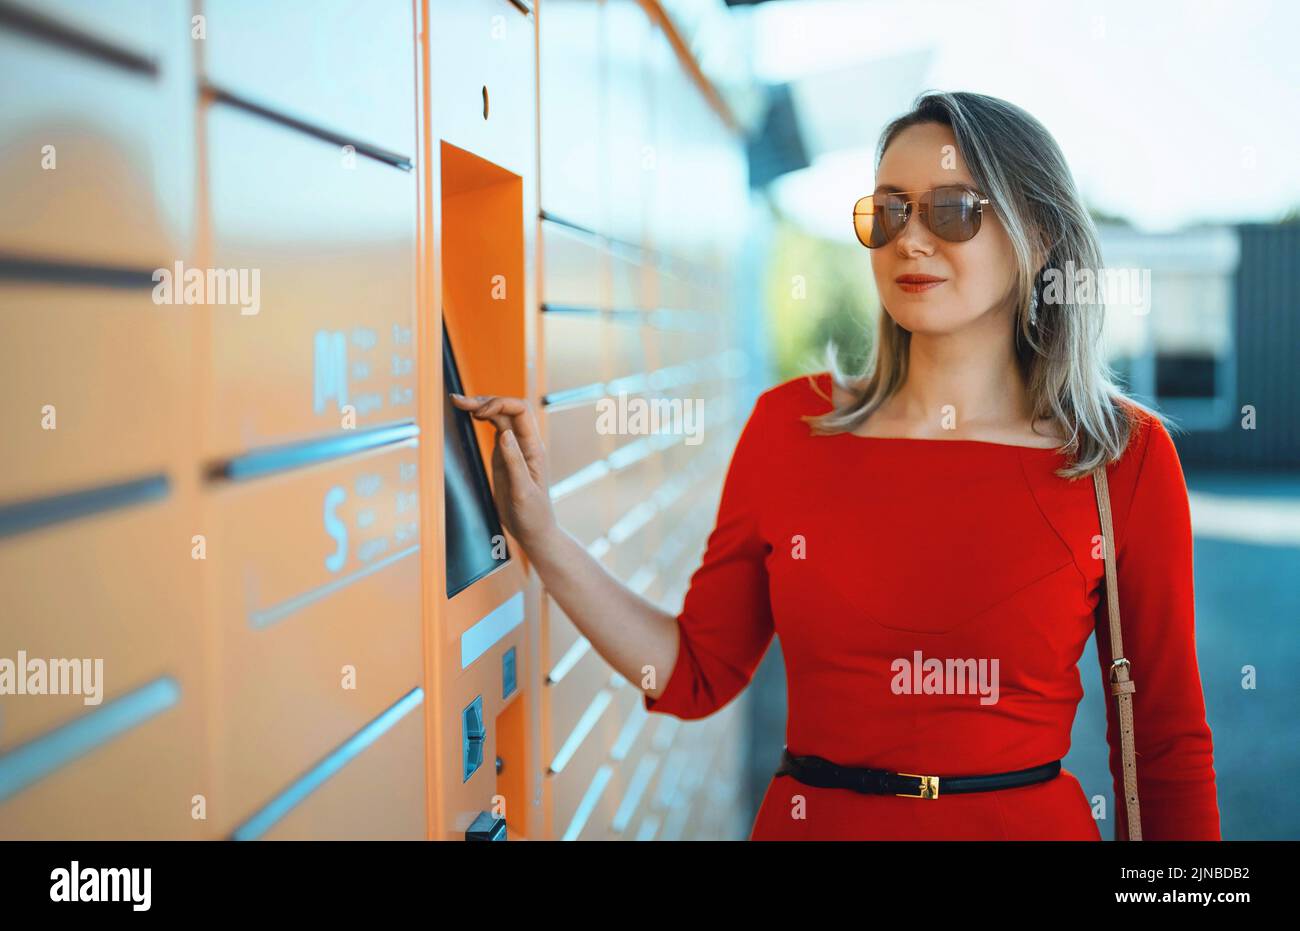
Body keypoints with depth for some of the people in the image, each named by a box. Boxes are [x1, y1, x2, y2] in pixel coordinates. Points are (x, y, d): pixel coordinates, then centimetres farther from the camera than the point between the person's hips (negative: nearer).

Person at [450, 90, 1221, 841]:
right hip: (810, 817, 2)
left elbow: (1168, 743, -4)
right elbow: (698, 674, 1)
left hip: (1029, 819, -1)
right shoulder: (792, 424, -3)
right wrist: (541, 535, -8)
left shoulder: (1126, 452, -8)